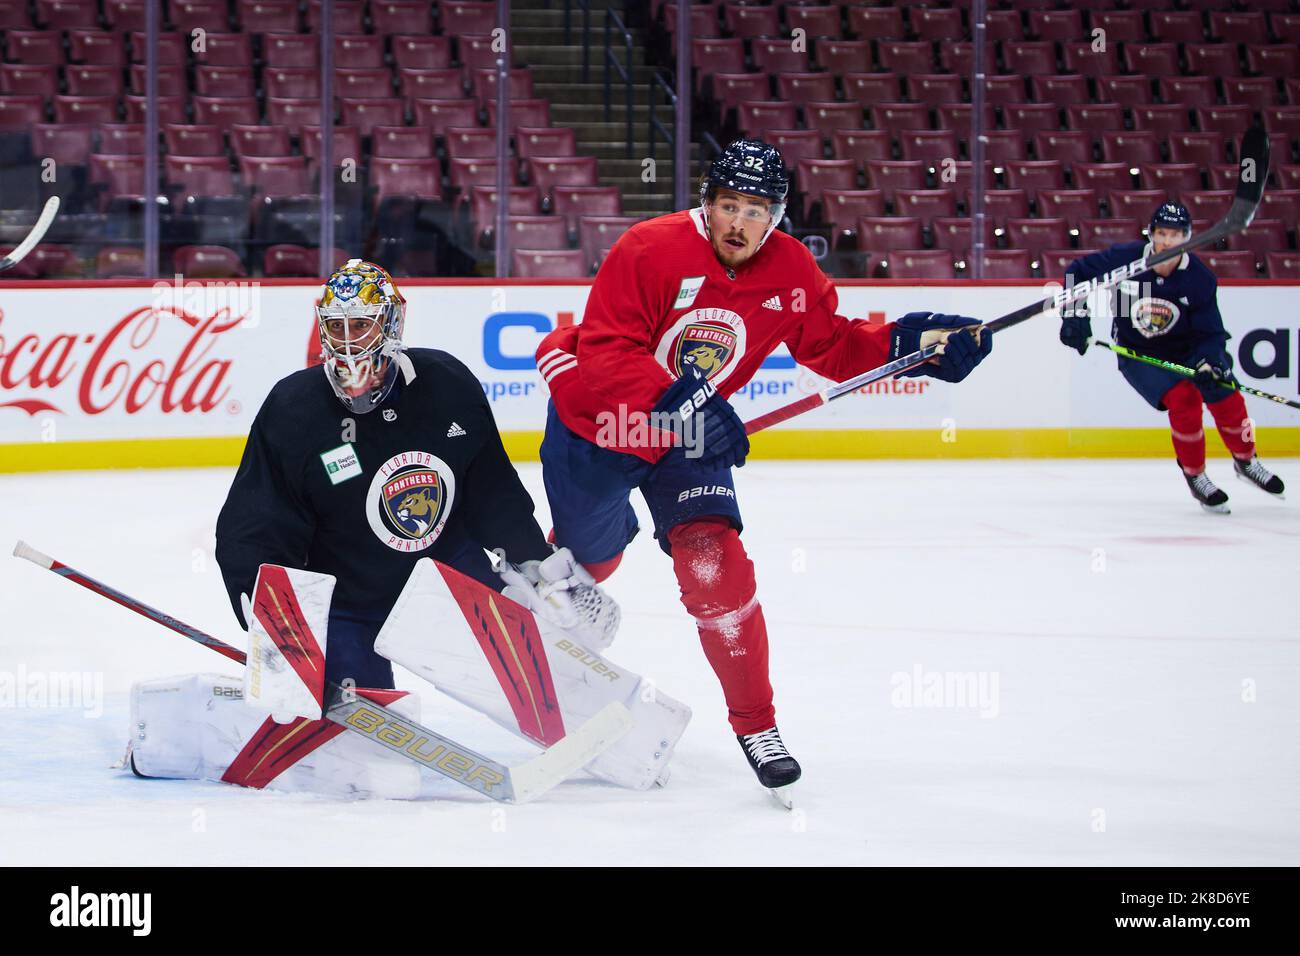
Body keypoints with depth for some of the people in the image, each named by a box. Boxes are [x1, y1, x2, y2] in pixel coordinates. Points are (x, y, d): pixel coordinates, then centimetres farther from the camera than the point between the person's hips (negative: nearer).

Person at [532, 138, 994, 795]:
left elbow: (830, 346, 1)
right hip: (593, 418, -2)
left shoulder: (791, 273, -12)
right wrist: (670, 404, -43)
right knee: (591, 556, 15)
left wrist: (907, 342, -15)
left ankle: (754, 722, -8)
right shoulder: (649, 250, -27)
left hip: (687, 437, 2)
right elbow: (605, 352, -30)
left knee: (712, 560, -17)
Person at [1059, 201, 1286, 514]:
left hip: (1187, 348, 2)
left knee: (1226, 397, -9)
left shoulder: (1200, 279, -18)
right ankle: (1195, 477, -4)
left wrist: (1209, 364, -34)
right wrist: (1075, 315, -14)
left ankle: (1246, 462, 20)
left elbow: (1210, 332, -16)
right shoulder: (1124, 259, -22)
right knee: (1183, 400, -23)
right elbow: (1078, 273, -7)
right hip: (1137, 354, -2)